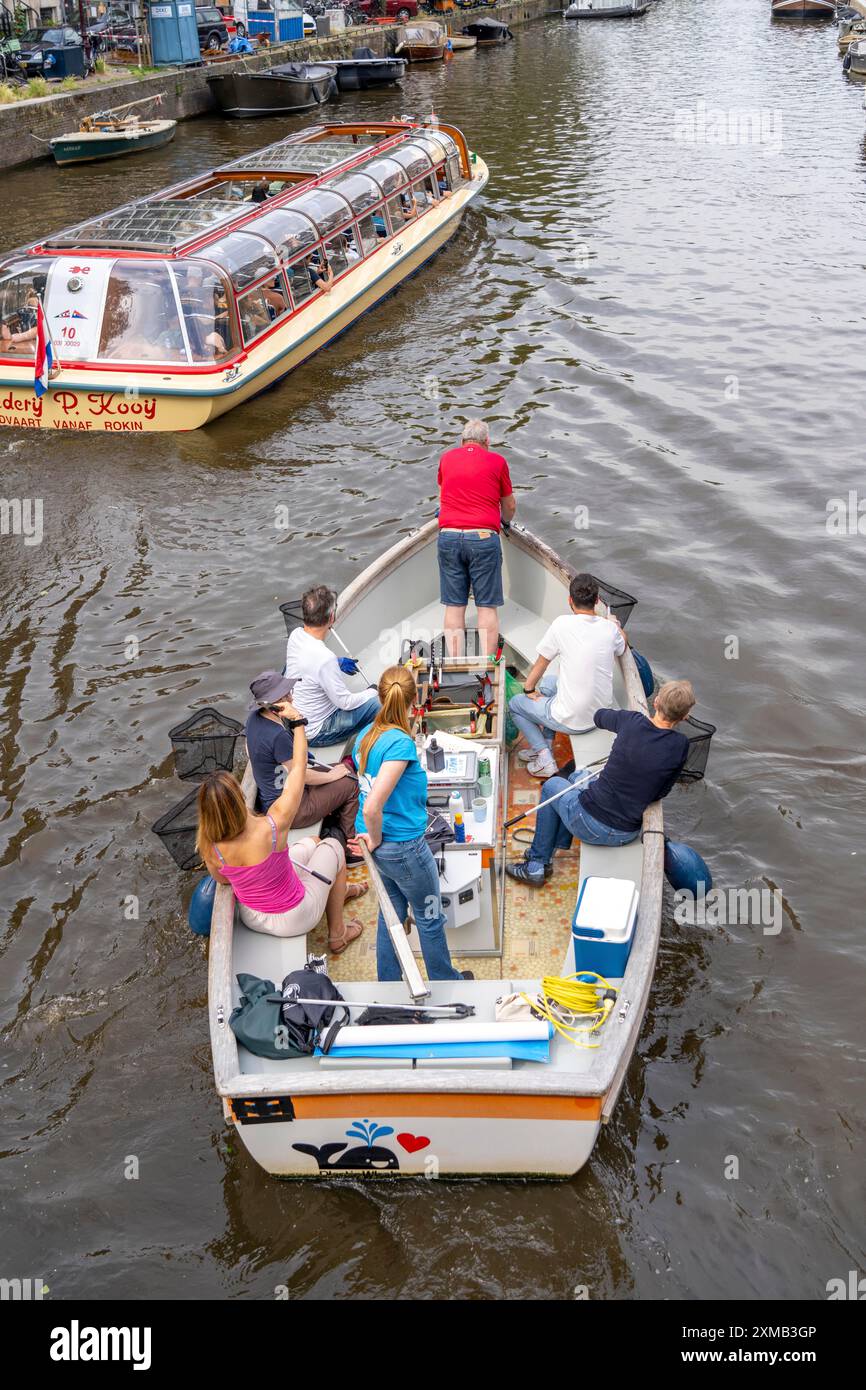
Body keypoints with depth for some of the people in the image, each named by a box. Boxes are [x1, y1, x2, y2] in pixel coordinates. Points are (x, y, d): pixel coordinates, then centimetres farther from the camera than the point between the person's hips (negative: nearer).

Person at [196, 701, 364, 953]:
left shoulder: (209, 847, -24)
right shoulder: (272, 828, -36)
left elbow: (222, 879, -1)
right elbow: (298, 768, -23)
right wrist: (297, 720, -12)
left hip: (252, 918, 5)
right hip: (293, 919, -5)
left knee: (313, 842, 24)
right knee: (333, 847, 20)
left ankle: (339, 889, 56)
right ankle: (337, 935, 32)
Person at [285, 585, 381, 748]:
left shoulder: (296, 635, -9)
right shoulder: (324, 658, -34)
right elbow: (345, 702, -21)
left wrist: (337, 663, 18)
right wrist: (373, 692, -5)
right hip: (313, 734, -9)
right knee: (378, 703, -10)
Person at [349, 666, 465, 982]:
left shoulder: (365, 735, -2)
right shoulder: (401, 743, -26)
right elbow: (372, 807, -32)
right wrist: (376, 840, -15)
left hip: (380, 844, 7)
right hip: (404, 846, -7)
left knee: (391, 913, 22)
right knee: (430, 919, 15)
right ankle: (445, 982, 33)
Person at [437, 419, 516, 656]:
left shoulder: (446, 458, 14)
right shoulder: (496, 461, 7)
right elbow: (510, 507, 17)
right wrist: (505, 521, 39)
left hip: (448, 536, 3)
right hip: (483, 538, -3)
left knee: (454, 606, 5)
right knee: (487, 607, 0)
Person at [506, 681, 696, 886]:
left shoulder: (632, 722, -14)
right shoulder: (680, 745, -12)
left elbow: (599, 717, 10)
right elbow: (661, 792, -1)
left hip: (590, 826, -3)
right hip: (627, 835, 4)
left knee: (552, 785, 30)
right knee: (578, 776, 32)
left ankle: (536, 866, 33)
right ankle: (555, 847, 42)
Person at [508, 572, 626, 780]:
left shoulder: (562, 624, -19)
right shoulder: (610, 627, -6)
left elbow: (540, 665, -5)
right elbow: (621, 648, 19)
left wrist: (529, 690, 13)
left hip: (572, 721, -6)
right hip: (601, 714, 6)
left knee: (515, 704, 20)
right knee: (548, 683, 32)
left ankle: (545, 759, 9)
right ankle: (543, 746, 34)